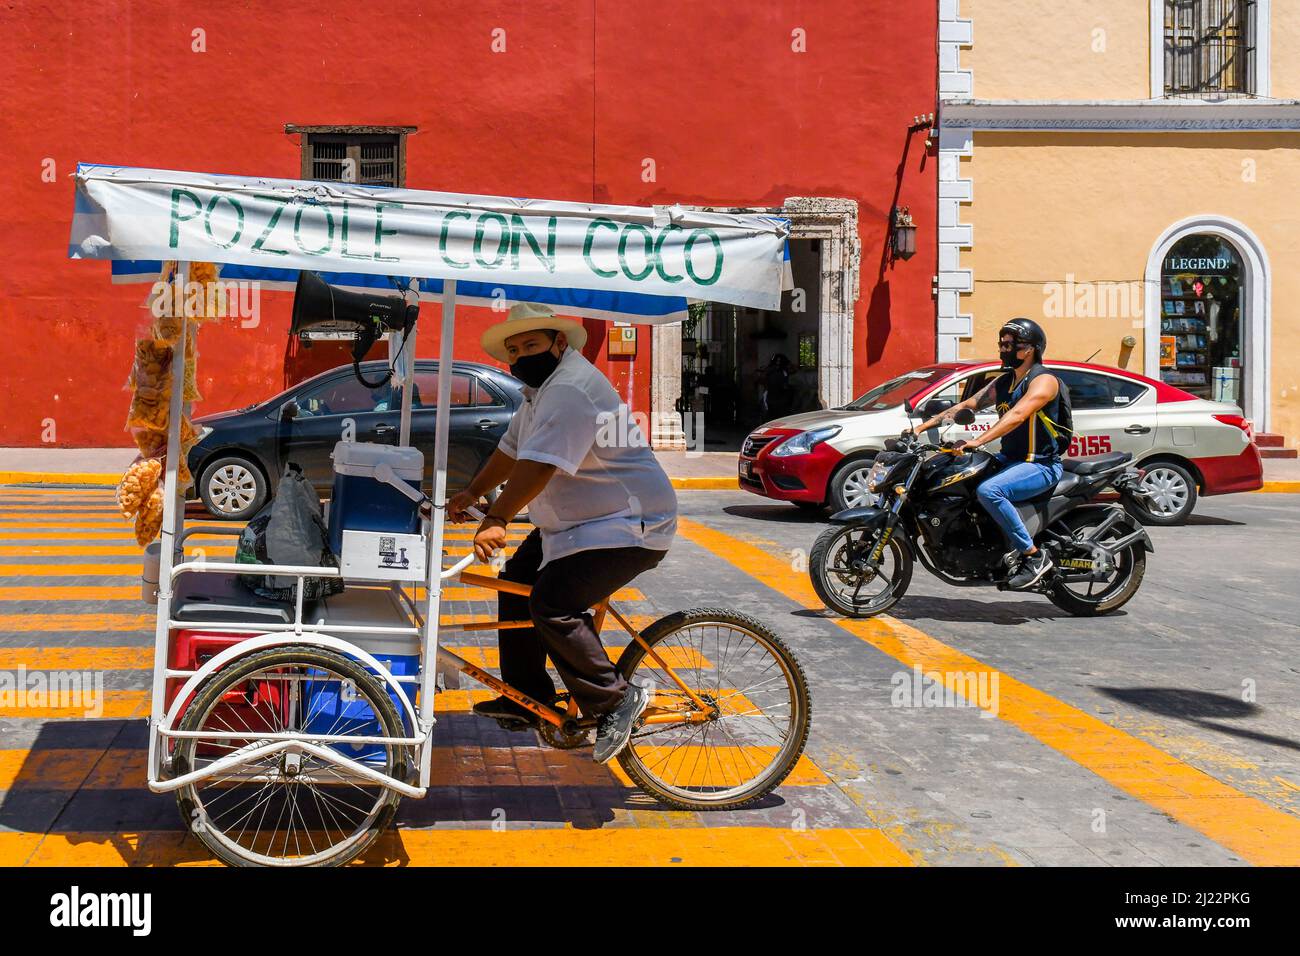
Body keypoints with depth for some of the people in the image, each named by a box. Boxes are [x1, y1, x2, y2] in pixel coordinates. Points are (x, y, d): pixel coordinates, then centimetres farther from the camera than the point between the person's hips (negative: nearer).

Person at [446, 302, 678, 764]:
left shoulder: (571, 389, -23)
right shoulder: (543, 387, 14)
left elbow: (539, 466, -32)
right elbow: (512, 449, 22)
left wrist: (495, 522, -36)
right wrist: (471, 494, 16)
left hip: (626, 526, -12)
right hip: (574, 523, 12)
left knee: (552, 606, -23)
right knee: (517, 582, 14)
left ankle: (616, 700, -10)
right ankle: (527, 699, 22)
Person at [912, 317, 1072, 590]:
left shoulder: (1043, 381, -13)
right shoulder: (1004, 382, 15)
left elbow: (1017, 415, -29)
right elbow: (968, 405, 10)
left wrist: (977, 441, -41)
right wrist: (923, 425, -1)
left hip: (1041, 465, -9)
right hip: (1009, 459, 9)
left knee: (988, 491, -34)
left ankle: (1034, 555, -25)